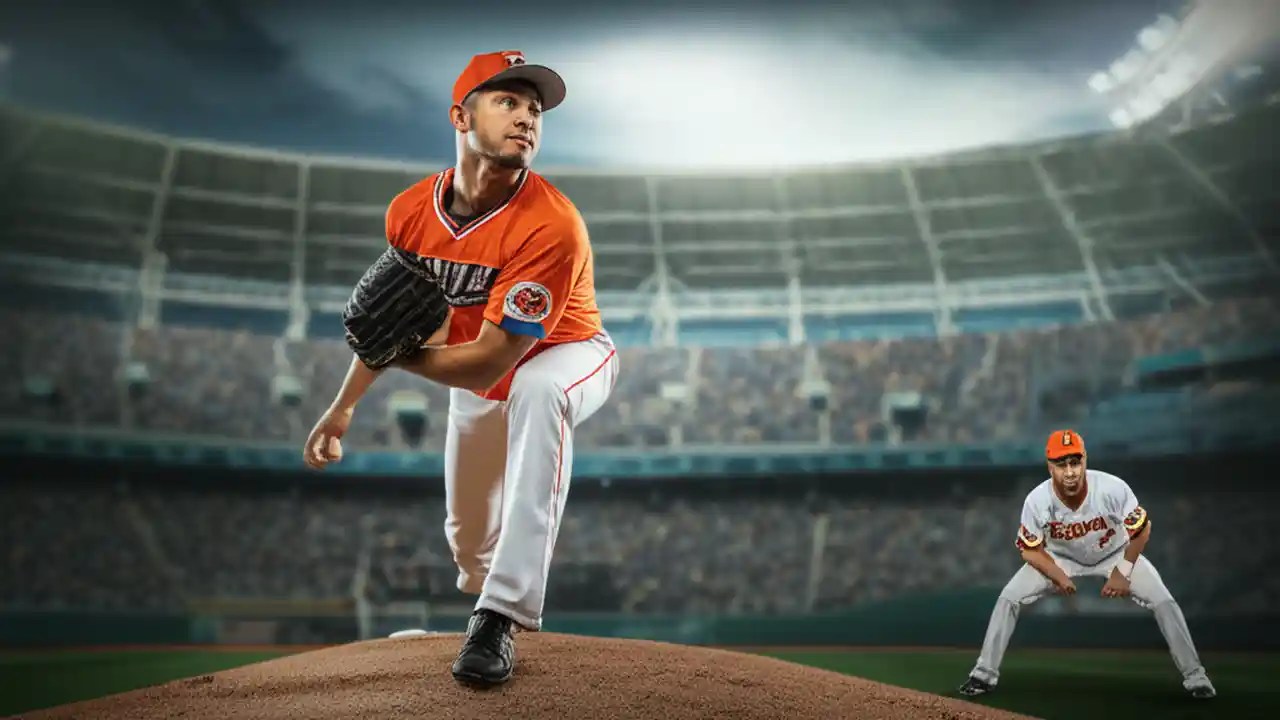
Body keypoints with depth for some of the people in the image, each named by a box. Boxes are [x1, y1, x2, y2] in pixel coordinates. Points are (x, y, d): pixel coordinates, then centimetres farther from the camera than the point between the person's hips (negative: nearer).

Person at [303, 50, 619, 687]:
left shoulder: (551, 226, -36)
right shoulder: (410, 211, -17)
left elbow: (488, 364, -36)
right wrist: (343, 406, 4)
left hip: (568, 355, -5)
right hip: (473, 372, 5)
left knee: (537, 391, -42)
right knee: (467, 535, 15)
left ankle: (502, 615, -39)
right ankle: (480, 591, 56)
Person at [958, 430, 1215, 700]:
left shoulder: (1113, 488, -35)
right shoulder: (1037, 501, -32)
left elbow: (1142, 529, -16)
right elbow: (1031, 551, -15)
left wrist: (1123, 572, -14)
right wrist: (1058, 576, -28)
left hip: (1116, 554, 0)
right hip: (1060, 558, 1)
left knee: (1164, 602, -13)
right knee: (1009, 598, -13)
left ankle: (1194, 675, 6)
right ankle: (985, 673, -1)